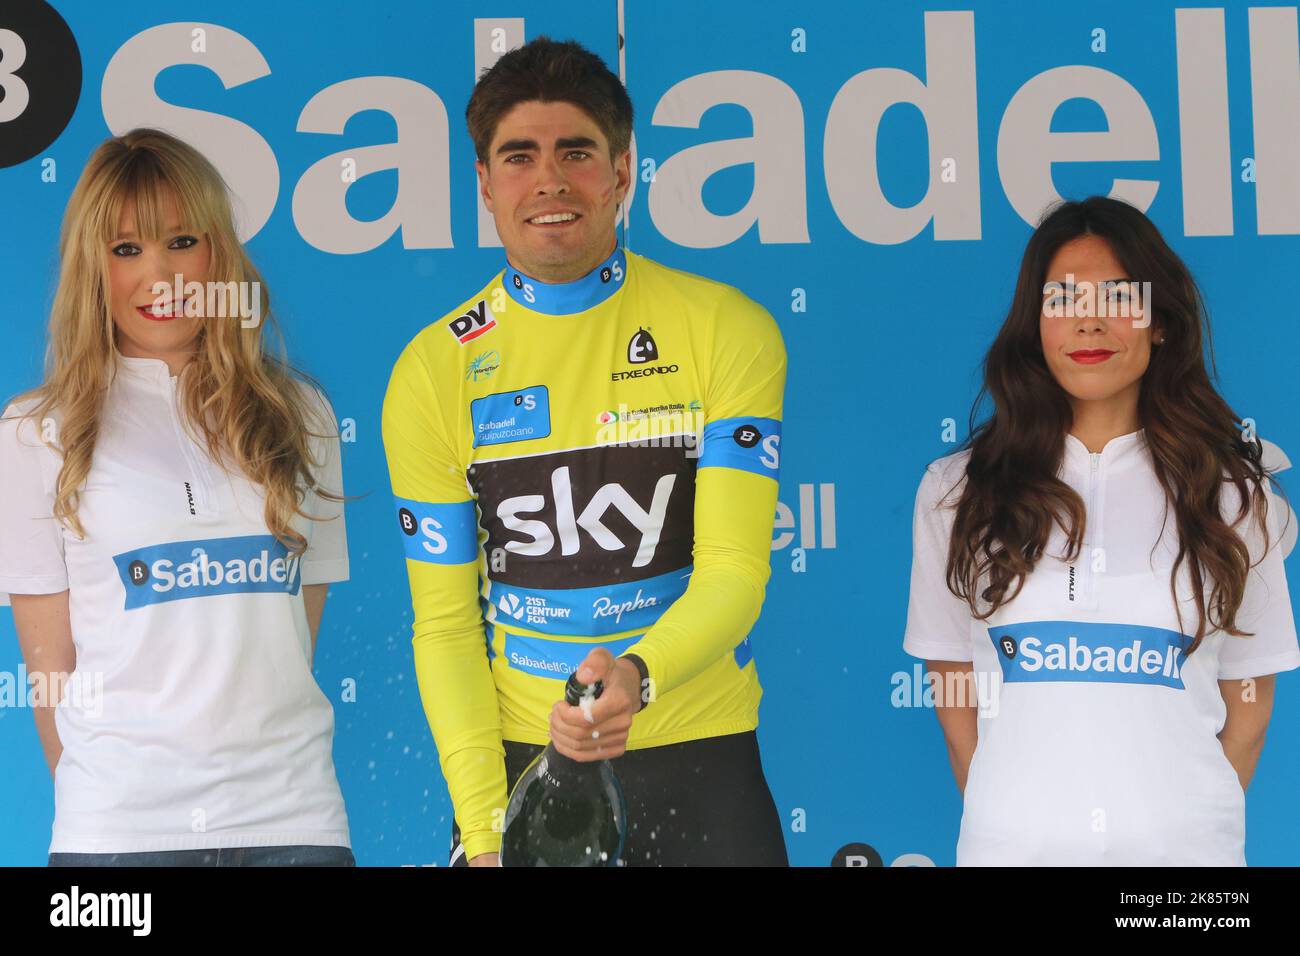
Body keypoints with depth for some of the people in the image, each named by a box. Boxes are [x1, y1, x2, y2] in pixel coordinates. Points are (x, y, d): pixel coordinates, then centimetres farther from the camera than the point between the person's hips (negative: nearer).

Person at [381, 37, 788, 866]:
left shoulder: (729, 331, -5)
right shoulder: (434, 371, -2)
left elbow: (734, 572, -11)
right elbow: (444, 619, -2)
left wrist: (639, 674, -31)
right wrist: (483, 828, -11)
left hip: (700, 760, -1)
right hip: (519, 758, 1)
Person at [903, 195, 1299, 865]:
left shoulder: (1228, 491, 3)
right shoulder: (955, 491, 2)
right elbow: (952, 687, 6)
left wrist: (1197, 820, 0)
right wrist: (1001, 814, -1)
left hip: (1184, 846, 0)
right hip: (1012, 844, 0)